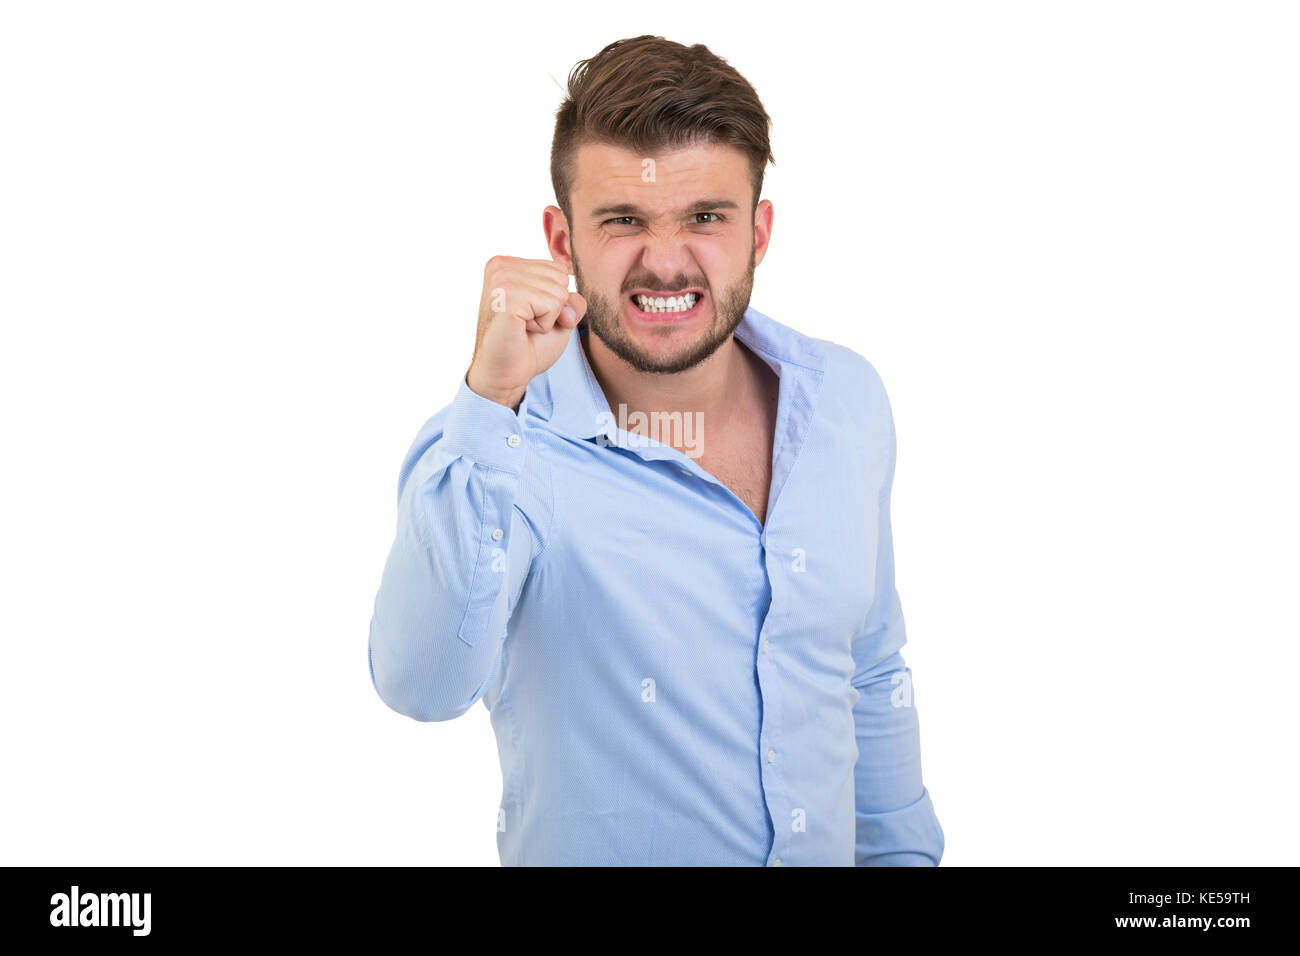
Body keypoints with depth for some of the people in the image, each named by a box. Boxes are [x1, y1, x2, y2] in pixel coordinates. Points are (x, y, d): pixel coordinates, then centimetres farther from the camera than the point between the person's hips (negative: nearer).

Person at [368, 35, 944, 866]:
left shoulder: (845, 396, -7)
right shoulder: (498, 442, -21)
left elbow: (871, 674, 4)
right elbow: (426, 688, -38)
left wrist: (904, 850, 7)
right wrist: (489, 398, -42)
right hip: (589, 853, -4)